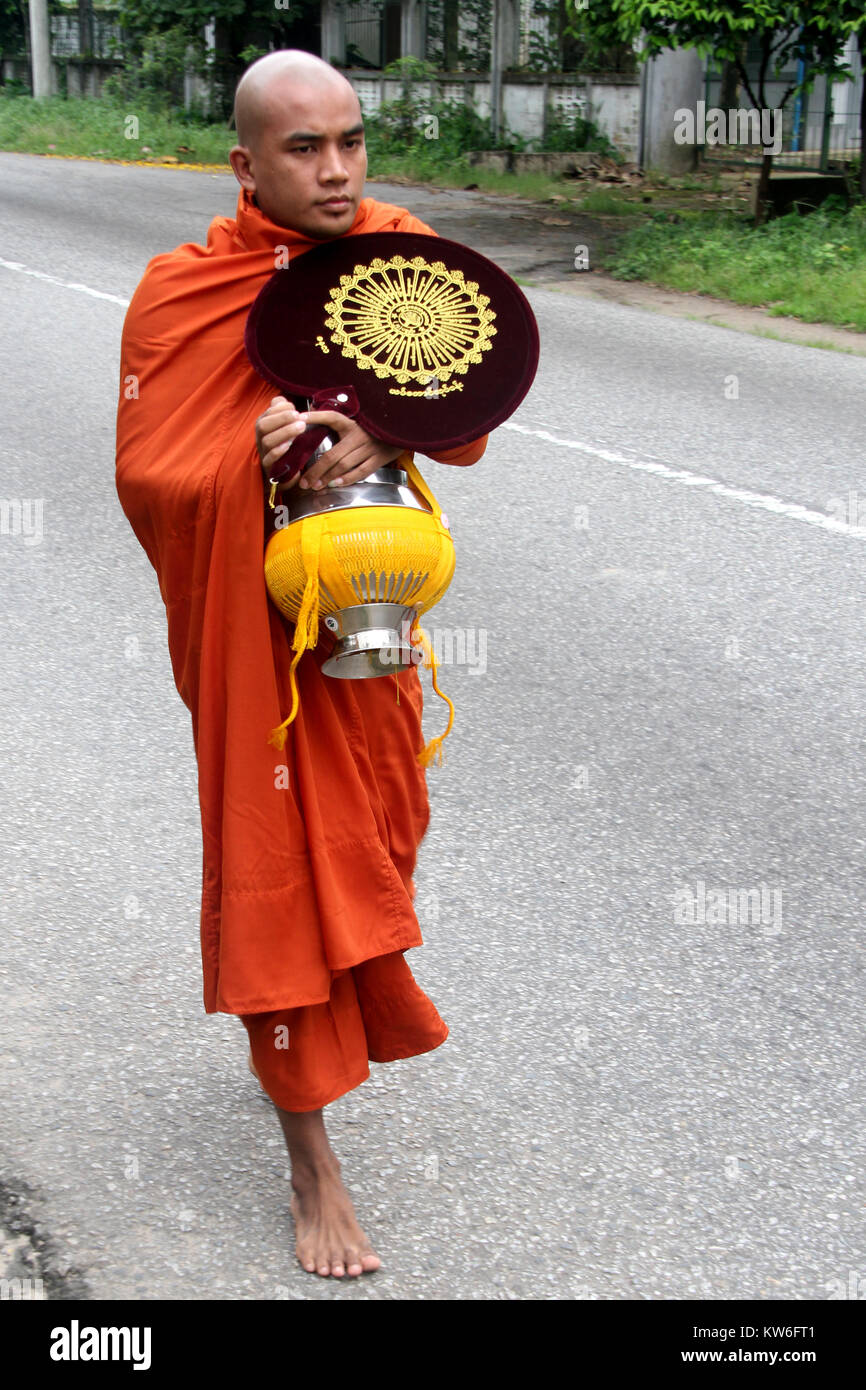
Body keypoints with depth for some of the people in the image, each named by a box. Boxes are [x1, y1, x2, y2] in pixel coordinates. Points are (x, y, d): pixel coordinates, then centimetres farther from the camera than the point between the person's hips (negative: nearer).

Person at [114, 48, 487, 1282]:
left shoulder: (402, 256, -4)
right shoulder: (183, 291, -14)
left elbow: (466, 426, -5)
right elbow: (146, 473, -16)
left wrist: (384, 430, -26)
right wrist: (259, 452, -33)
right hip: (254, 625, -4)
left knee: (371, 834, 19)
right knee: (275, 866, 1)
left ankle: (340, 1003, 51)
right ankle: (312, 1160, 11)